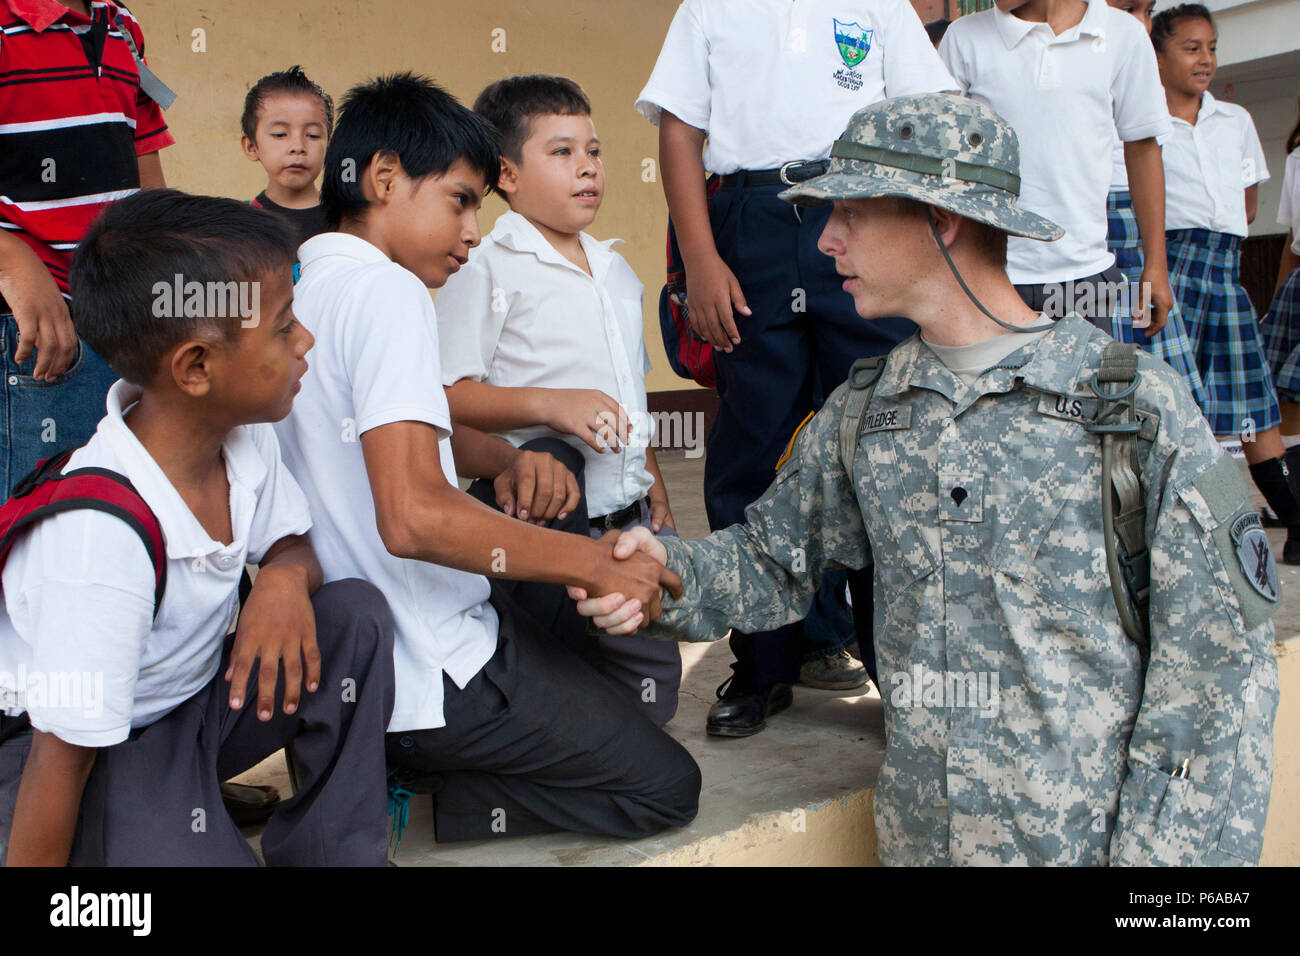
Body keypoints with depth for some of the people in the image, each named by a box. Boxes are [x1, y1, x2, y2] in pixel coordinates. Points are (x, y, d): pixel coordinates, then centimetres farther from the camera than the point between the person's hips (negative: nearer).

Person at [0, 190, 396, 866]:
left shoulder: (243, 435, -10)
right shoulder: (105, 539, -34)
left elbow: (290, 543, 7)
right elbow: (63, 757, -27)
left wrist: (285, 579, -18)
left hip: (197, 696, 8)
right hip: (106, 749, -8)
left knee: (356, 615, -11)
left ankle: (333, 849, 2)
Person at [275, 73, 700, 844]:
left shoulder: (299, 284, 10)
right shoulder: (387, 292, -20)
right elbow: (413, 516, -31)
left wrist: (507, 459, 1)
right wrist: (593, 563, -23)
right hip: (429, 678, -9)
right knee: (668, 787, 1)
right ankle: (421, 783, -2)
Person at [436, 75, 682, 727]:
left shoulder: (615, 271, 17)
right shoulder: (485, 271, -8)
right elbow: (445, 396, -17)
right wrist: (551, 406, -25)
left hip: (627, 513, 7)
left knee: (649, 690, 10)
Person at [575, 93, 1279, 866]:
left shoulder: (1137, 402, -9)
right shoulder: (863, 411, 5)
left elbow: (1217, 660, -9)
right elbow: (773, 558, 11)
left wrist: (1155, 849, -13)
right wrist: (674, 576, -10)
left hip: (1093, 836, -3)